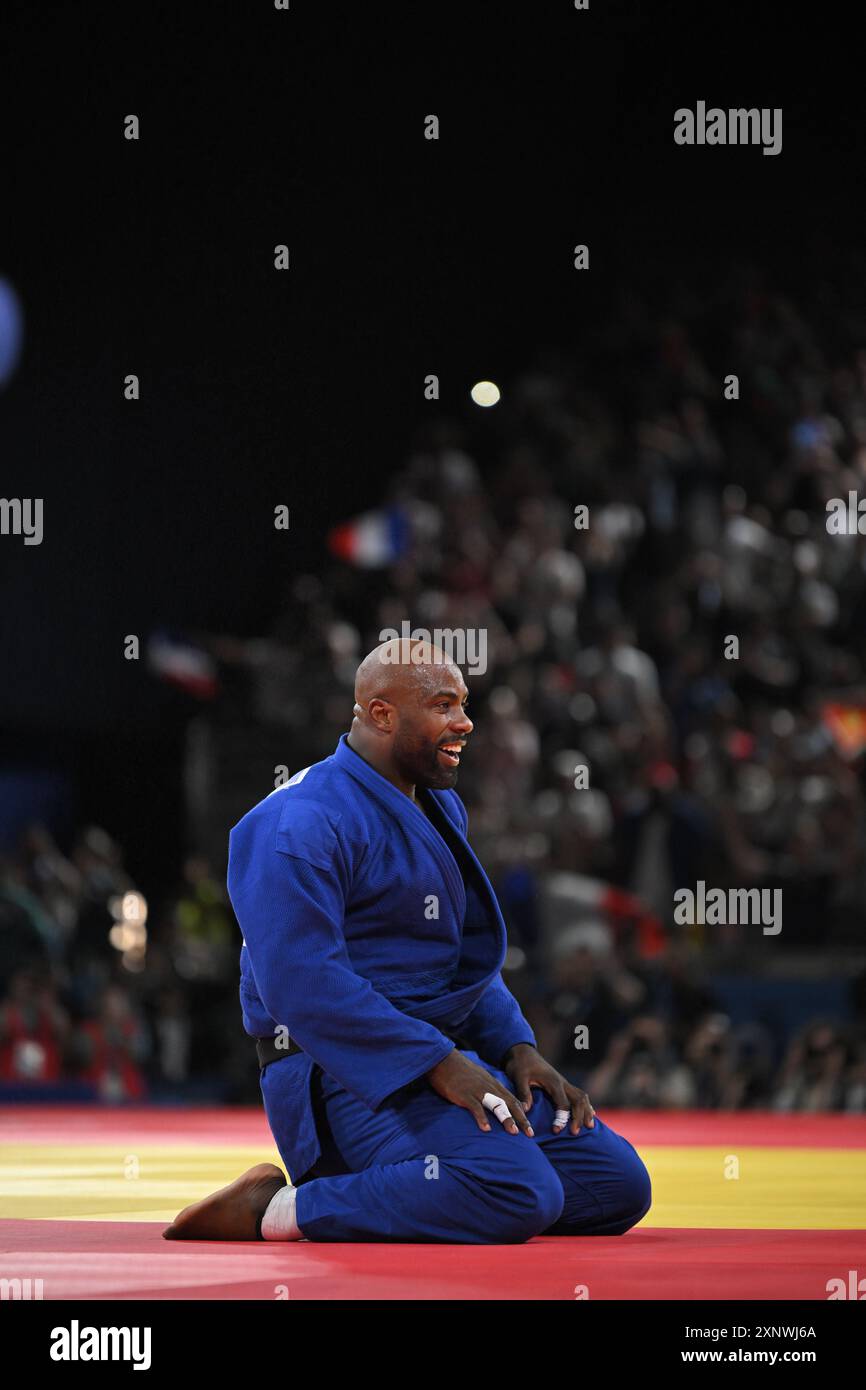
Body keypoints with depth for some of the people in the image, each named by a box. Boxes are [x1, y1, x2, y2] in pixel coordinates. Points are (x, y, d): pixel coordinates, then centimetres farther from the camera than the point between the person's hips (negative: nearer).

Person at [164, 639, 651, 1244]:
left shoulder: (443, 809, 18)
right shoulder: (299, 825, -14)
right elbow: (304, 984, -24)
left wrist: (517, 1048, 7)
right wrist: (436, 1064, -26)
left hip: (446, 1056, 10)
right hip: (346, 1073, -10)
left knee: (621, 1184, 4)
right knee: (521, 1195, -31)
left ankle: (381, 1197, 6)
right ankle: (277, 1210, -18)